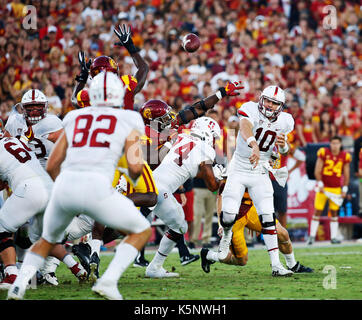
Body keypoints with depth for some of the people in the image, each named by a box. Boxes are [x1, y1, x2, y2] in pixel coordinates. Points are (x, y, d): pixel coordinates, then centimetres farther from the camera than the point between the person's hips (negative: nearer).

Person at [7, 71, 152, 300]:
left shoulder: (74, 119, 23)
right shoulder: (129, 122, 12)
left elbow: (52, 166, 20)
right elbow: (135, 167, 1)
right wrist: (133, 179, 25)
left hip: (65, 186, 4)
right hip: (97, 188, -4)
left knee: (47, 240, 30)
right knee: (143, 231, 18)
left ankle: (18, 286, 7)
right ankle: (108, 281, -2)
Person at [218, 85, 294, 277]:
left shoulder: (284, 121, -3)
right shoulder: (250, 110, -17)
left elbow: (284, 151, 13)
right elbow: (245, 127, -40)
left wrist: (283, 145, -12)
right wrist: (254, 146, -60)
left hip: (260, 173, 3)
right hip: (238, 169, -3)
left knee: (268, 218, -8)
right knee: (228, 215, -12)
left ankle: (276, 264, -5)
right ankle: (226, 235, 25)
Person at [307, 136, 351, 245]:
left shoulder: (344, 156, 1)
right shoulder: (324, 153, -7)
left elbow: (346, 175, 7)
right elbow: (317, 171, -5)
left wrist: (344, 190, 3)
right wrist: (320, 185, -10)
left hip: (336, 189, 2)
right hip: (323, 187, -2)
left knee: (334, 212, 4)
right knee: (317, 211, -2)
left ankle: (333, 237, 9)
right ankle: (312, 236, 4)